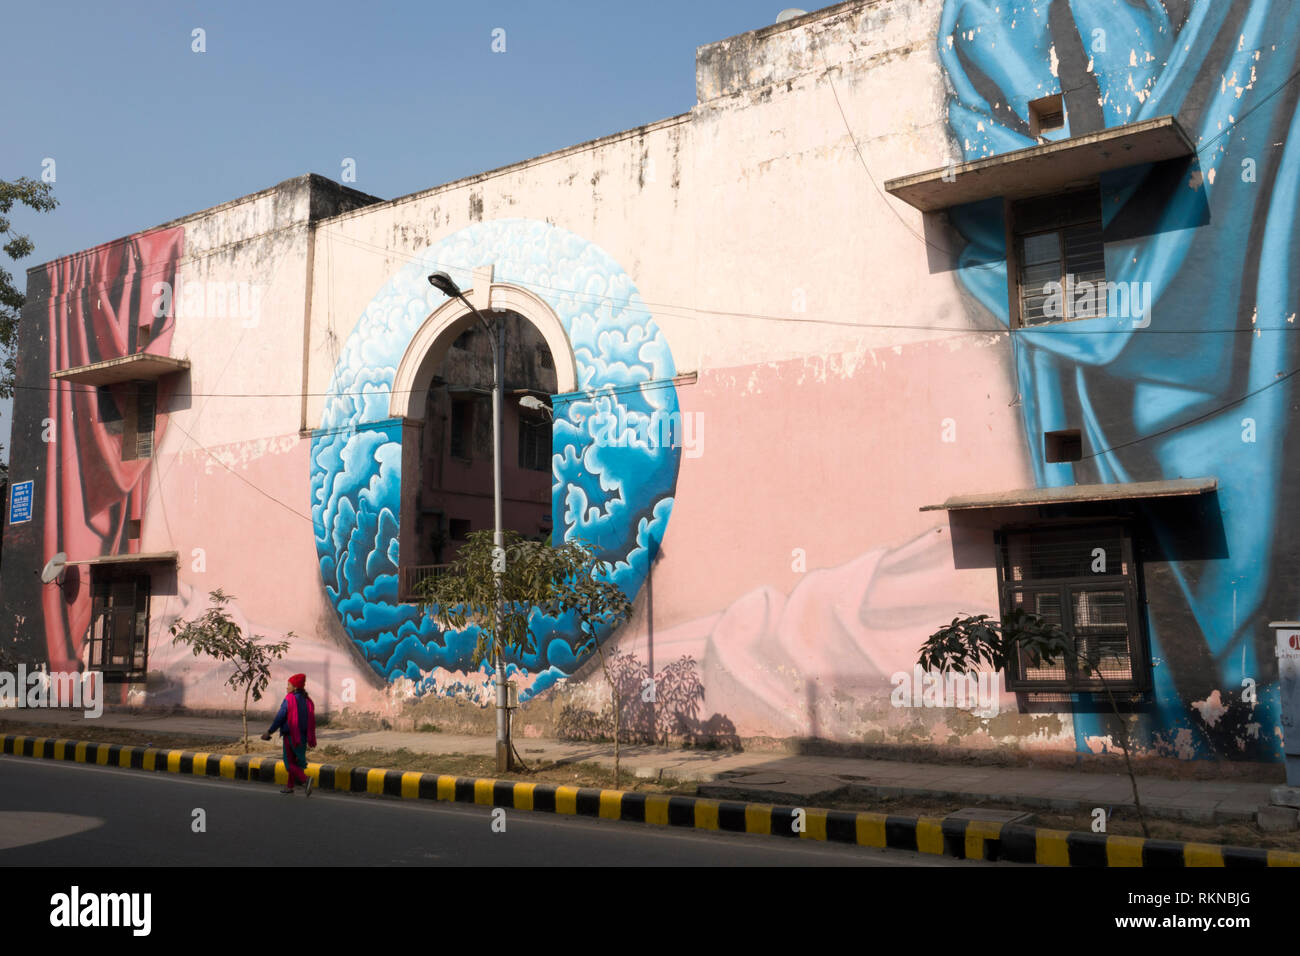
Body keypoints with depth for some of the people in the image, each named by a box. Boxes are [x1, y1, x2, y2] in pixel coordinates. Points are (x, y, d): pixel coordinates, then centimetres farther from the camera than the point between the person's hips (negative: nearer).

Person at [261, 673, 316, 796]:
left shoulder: (288, 700, -13)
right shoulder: (307, 701, 5)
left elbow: (280, 718, -15)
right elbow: (311, 720, 6)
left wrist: (269, 732, -5)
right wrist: (311, 739, 11)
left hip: (290, 736, -6)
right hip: (302, 737, 6)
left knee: (290, 763, 1)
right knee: (296, 761, 18)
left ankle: (305, 779, -21)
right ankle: (290, 786, 26)